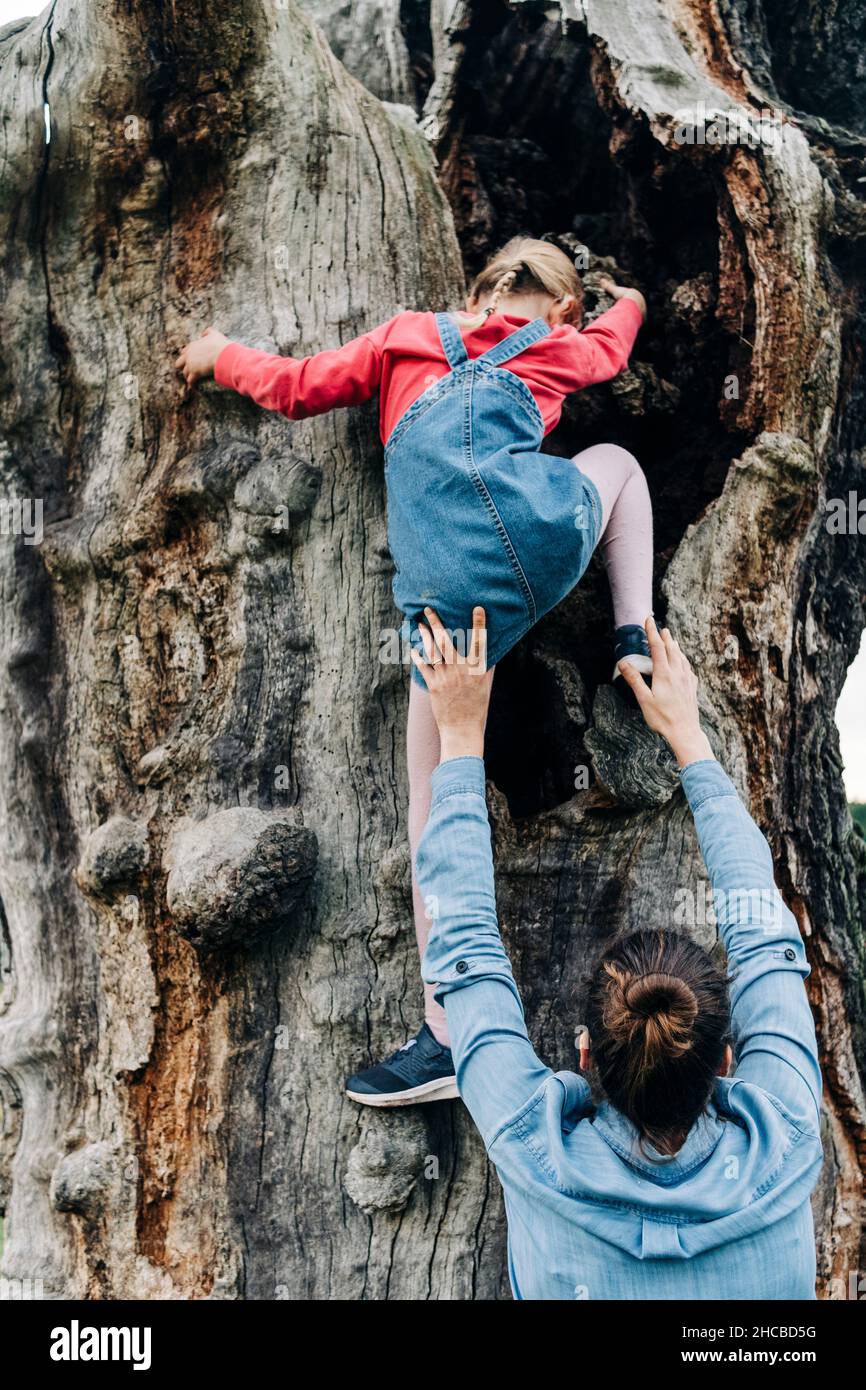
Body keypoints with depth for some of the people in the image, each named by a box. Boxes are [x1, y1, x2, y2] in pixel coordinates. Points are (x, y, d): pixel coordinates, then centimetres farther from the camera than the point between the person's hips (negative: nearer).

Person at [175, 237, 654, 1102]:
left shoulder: (408, 338, 24)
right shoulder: (562, 347, 26)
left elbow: (298, 387, 26)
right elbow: (611, 340, 48)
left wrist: (221, 356, 45)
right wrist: (628, 301, 72)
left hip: (452, 586, 0)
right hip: (549, 538, 1)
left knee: (434, 796, 6)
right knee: (614, 458, 35)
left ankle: (449, 1035, 5)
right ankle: (638, 643, 27)